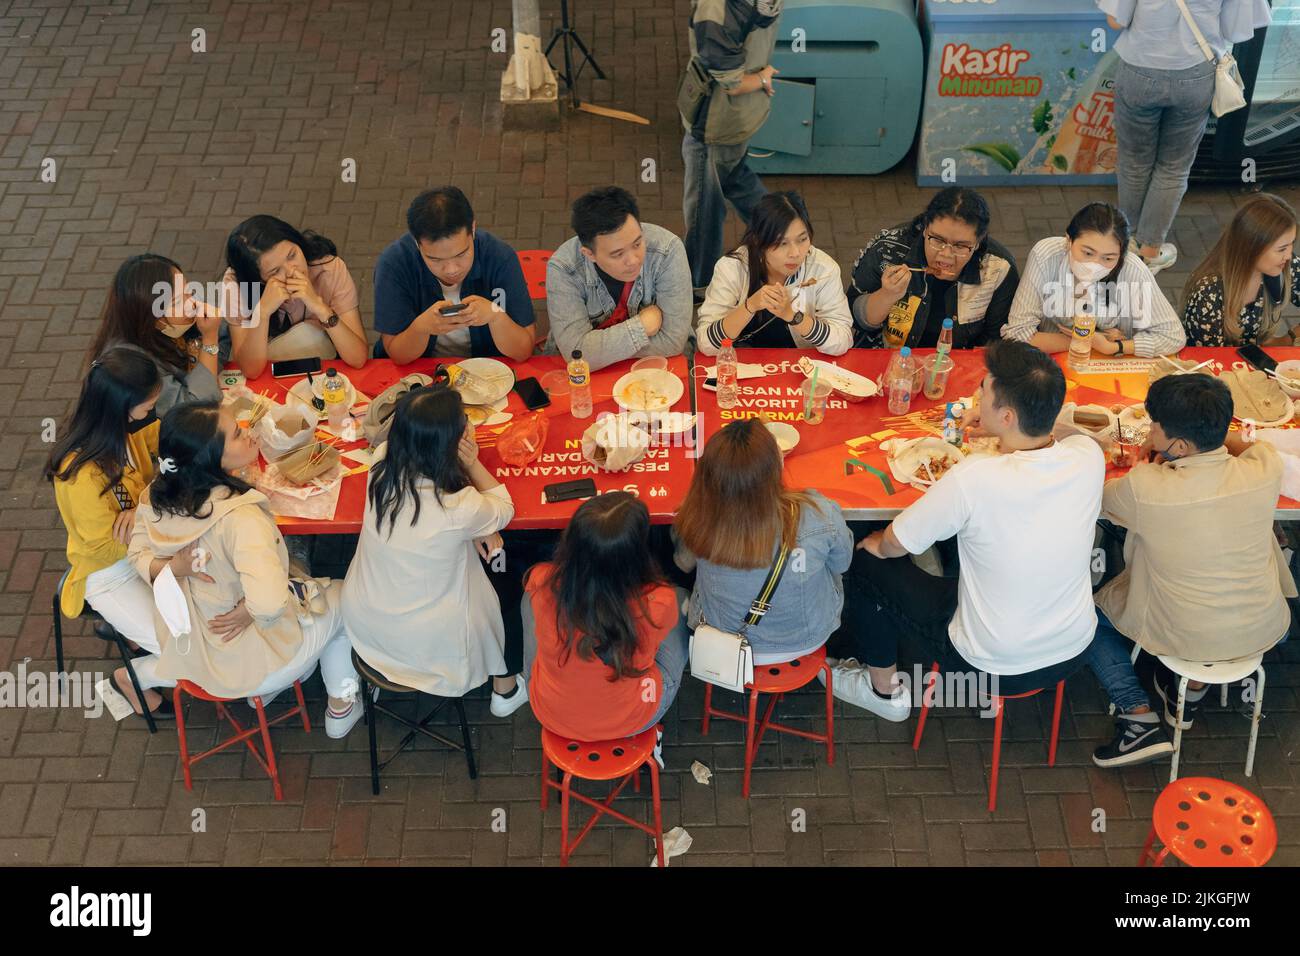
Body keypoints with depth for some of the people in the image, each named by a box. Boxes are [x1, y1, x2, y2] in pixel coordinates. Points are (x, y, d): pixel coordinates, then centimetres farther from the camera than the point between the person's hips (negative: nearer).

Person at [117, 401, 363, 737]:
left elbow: (138, 554, 1)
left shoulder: (157, 497, -14)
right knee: (342, 598, 16)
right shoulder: (238, 517, -36)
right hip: (248, 664, -6)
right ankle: (340, 708, 36)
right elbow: (269, 601, -47)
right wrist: (249, 610, -26)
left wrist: (171, 567, -18)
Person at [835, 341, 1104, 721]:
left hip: (996, 666, -6)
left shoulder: (974, 479, -32)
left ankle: (884, 689, 30)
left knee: (867, 560, 10)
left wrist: (874, 542, 6)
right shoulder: (1089, 455, -16)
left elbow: (891, 545, -14)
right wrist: (996, 432, 3)